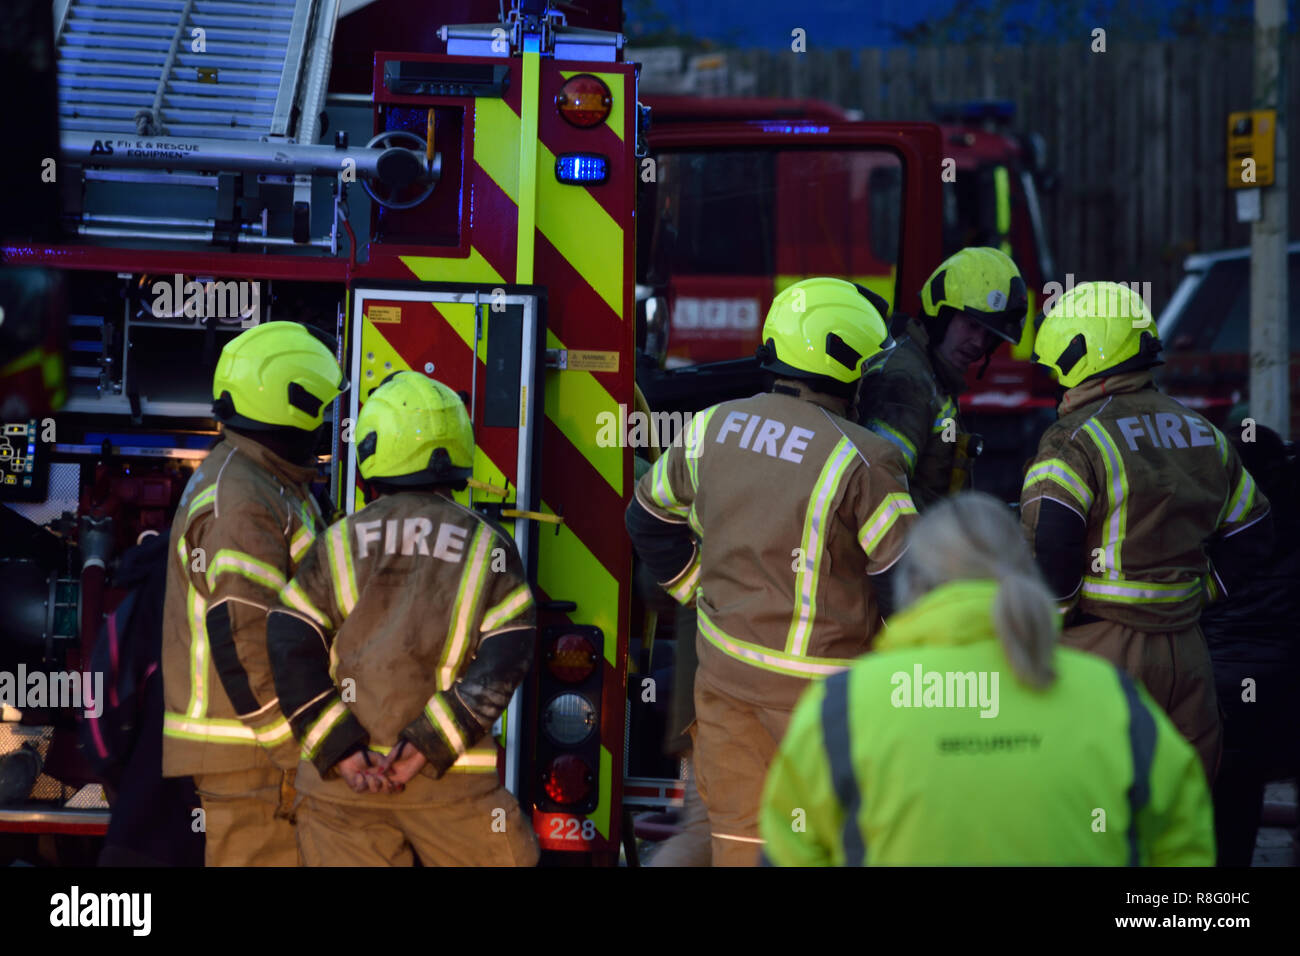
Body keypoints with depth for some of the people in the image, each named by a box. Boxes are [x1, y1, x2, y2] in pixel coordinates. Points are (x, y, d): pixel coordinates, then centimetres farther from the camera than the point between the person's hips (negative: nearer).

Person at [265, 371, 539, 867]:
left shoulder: (338, 545, 6)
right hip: (450, 780, -1)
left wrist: (338, 749, -9)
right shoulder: (487, 548, 4)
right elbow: (506, 658, -9)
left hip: (342, 777, 1)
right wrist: (428, 742, -13)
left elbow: (290, 648, -4)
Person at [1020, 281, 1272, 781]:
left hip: (1099, 647, -6)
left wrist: (1055, 613, -6)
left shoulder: (1076, 439, -10)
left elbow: (1045, 545, -21)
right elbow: (1250, 532, 21)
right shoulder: (1202, 434, 13)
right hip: (1186, 652, 6)